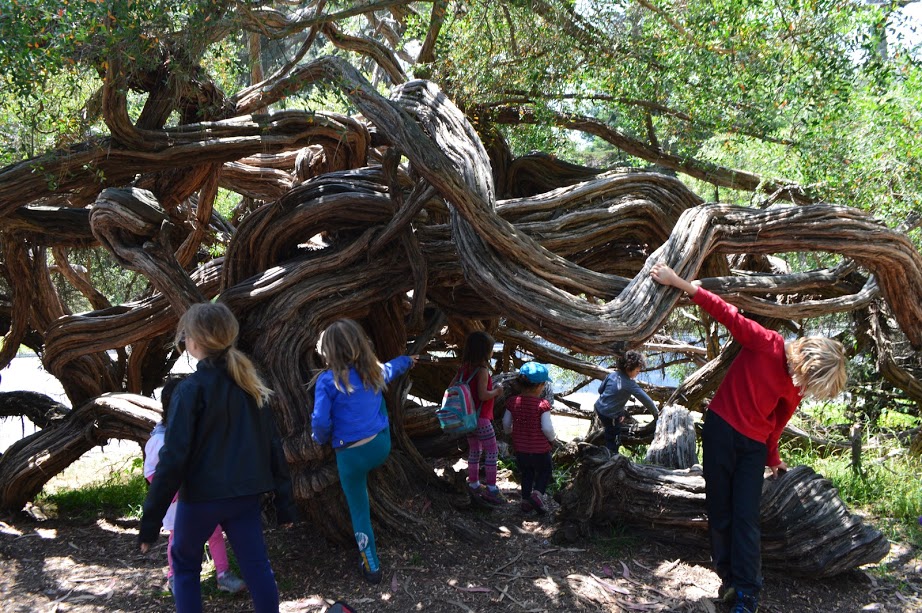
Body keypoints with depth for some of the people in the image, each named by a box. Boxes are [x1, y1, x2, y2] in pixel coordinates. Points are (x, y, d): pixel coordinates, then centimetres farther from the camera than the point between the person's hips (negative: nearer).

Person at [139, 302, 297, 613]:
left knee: (185, 564, 17)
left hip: (201, 496, -4)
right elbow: (272, 445, 5)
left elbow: (173, 458, -17)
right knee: (256, 566, 10)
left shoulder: (191, 389, -13)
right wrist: (284, 501, 11)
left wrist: (150, 519, -11)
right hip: (246, 494, 4)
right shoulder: (250, 384, 4)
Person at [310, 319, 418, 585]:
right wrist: (407, 360, 50)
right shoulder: (374, 371, 4)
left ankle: (372, 568, 17)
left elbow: (321, 422, -17)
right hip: (380, 446, 4)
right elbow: (391, 368, 27)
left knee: (359, 511, 10)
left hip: (351, 454, -4)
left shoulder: (327, 380, -14)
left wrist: (321, 439, 6)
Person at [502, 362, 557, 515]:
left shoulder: (513, 402, -7)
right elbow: (547, 428, -22)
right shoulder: (542, 405, -20)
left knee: (526, 473, 25)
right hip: (540, 449, -4)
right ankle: (538, 493, -1)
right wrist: (553, 438, -1)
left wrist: (511, 432, 21)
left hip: (520, 449, 4)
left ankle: (526, 499, 24)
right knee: (545, 471, 20)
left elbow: (506, 424, 0)